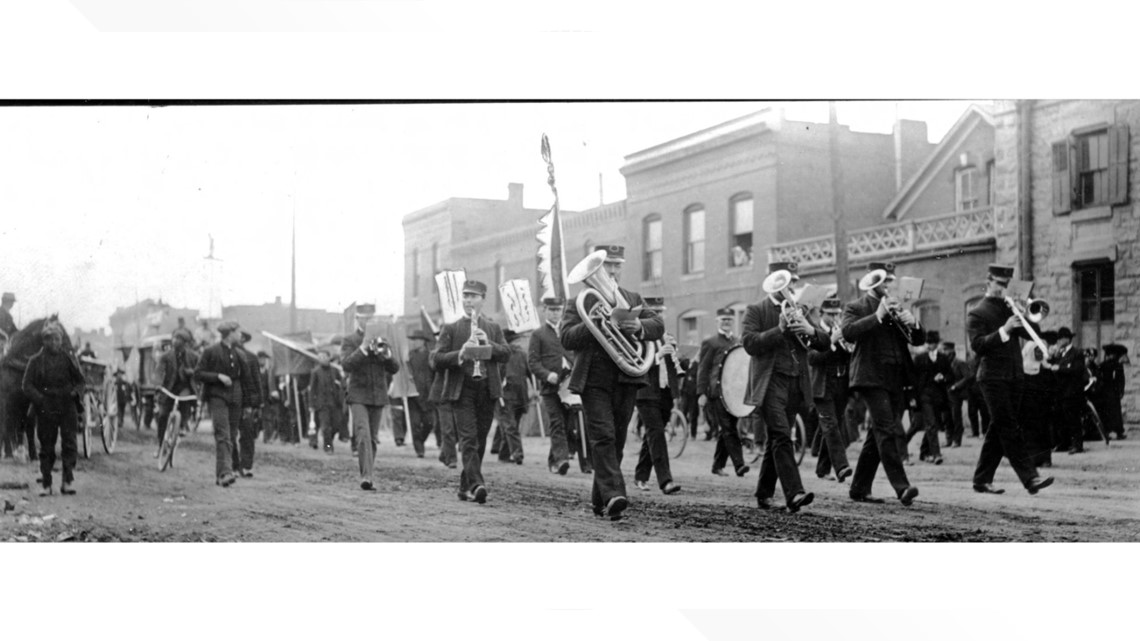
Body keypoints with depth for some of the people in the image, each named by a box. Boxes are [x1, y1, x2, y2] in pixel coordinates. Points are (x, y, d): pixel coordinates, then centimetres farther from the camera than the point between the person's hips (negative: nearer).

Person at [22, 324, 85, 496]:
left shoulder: (69, 358, 8)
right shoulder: (35, 361, 3)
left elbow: (80, 380, 14)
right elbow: (27, 385, 0)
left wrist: (76, 392, -5)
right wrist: (40, 399, -14)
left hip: (68, 407, 1)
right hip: (46, 409, -1)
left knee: (69, 444, -7)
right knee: (46, 447, 5)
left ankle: (67, 482, -5)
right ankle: (46, 484, 11)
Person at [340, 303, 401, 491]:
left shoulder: (382, 340, 12)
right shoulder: (350, 341, 1)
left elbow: (395, 368, 6)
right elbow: (346, 365, -14)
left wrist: (386, 354, -13)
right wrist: (364, 348, -22)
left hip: (378, 396, 4)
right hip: (358, 395, -4)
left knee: (373, 438, 7)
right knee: (363, 435, -17)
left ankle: (367, 476, 16)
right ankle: (366, 477, -23)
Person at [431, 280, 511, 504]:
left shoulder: (493, 328, 15)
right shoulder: (450, 329, 7)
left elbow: (506, 354, 3)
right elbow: (436, 360, -2)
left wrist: (488, 343, -14)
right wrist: (459, 354, -18)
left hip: (488, 391, 3)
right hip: (461, 391, -3)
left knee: (480, 441, 7)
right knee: (468, 439, -14)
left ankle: (465, 488, 17)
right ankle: (477, 484, -25)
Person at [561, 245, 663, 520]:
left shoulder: (632, 299, 18)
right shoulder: (579, 300, 5)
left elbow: (658, 326, 4)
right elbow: (567, 338, -9)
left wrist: (639, 325, -18)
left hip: (626, 379, 4)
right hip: (594, 380, -4)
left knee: (617, 441, 7)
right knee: (603, 436, -15)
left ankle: (600, 499, 19)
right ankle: (613, 494, -23)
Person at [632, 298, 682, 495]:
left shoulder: (668, 338, 18)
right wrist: (657, 355, -24)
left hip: (665, 394, 6)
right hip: (646, 393, -6)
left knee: (652, 435, 13)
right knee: (656, 432, -16)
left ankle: (641, 476, 26)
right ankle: (665, 480, -22)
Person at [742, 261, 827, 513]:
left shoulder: (799, 311, 18)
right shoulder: (756, 310, 2)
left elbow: (825, 343, 11)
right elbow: (749, 343, -12)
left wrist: (811, 330, -10)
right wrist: (779, 330, -19)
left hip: (796, 385, 5)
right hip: (771, 383, -5)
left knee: (776, 441, 10)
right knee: (782, 438, -16)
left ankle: (764, 494, 20)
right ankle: (794, 493, -24)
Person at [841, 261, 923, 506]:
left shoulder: (895, 307, 20)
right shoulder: (856, 307, 2)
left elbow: (917, 341, 13)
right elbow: (848, 332, -18)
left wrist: (912, 323, -8)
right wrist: (877, 316, -21)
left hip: (894, 380, 7)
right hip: (871, 378, -7)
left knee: (878, 435, 8)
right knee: (888, 430, -17)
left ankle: (860, 488, 16)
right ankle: (901, 486, -23)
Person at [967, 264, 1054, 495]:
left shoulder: (1010, 309, 18)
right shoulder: (977, 313, -2)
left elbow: (1030, 334, 10)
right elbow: (977, 345, -14)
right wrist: (1004, 330, -22)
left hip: (1012, 376, 7)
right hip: (993, 377, -7)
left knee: (998, 430, 9)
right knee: (1009, 430, -10)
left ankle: (982, 480, 16)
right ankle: (1030, 478, -16)